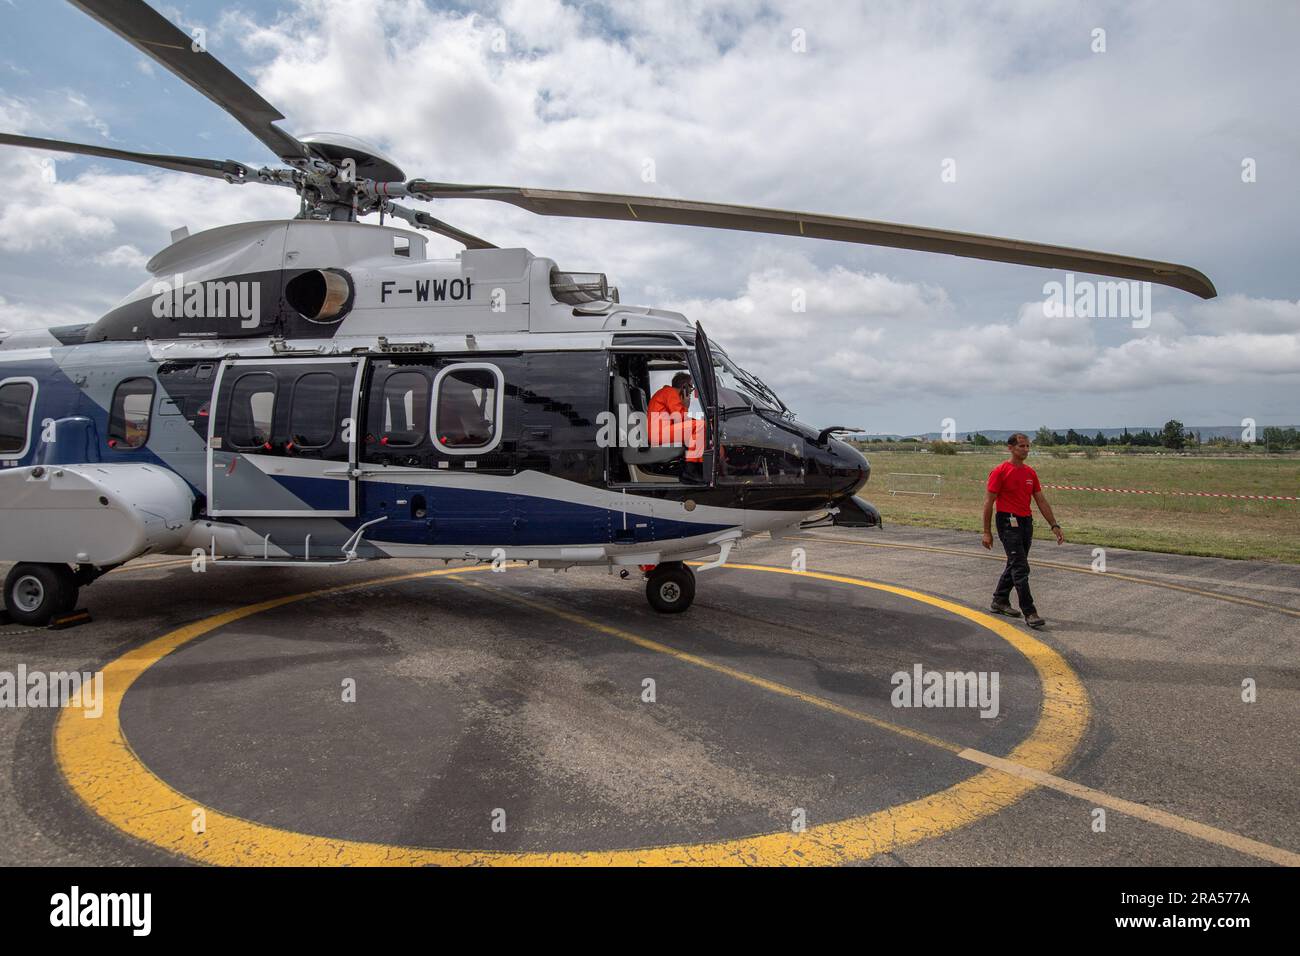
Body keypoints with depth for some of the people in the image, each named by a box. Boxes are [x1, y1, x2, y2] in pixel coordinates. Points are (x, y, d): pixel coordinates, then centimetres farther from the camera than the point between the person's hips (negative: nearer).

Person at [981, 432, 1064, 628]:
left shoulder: (1030, 473, 11)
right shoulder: (1000, 472, -10)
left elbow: (1042, 501, 13)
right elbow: (988, 502, -9)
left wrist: (1055, 526, 7)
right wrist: (987, 532, -11)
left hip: (1026, 524, 8)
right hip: (1008, 524, -8)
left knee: (1015, 565, 16)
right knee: (1020, 568, -10)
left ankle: (1000, 601, 31)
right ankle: (1029, 612, -9)